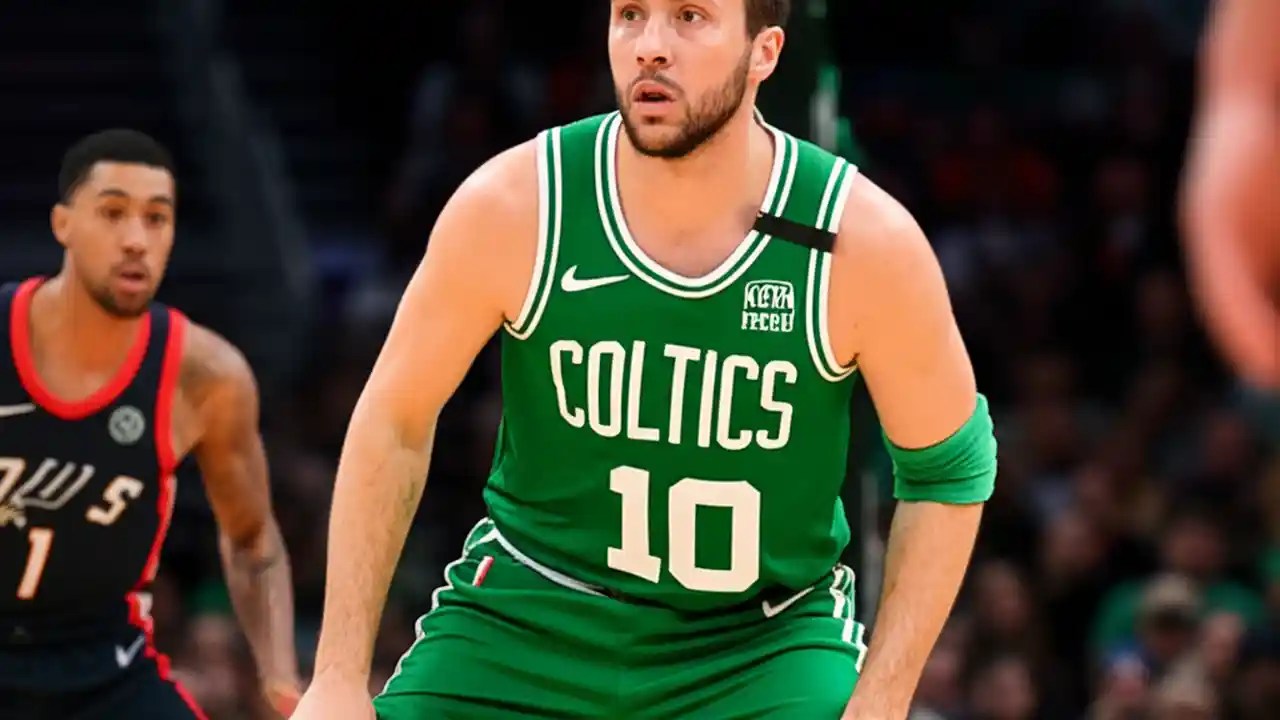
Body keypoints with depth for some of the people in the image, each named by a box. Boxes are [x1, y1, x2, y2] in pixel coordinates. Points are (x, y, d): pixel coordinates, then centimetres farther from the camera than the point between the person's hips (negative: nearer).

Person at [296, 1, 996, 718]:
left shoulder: (864, 240, -16)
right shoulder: (513, 208, -14)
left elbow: (950, 469, -2)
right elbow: (394, 422, -1)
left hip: (767, 649, -1)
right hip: (525, 627, 1)